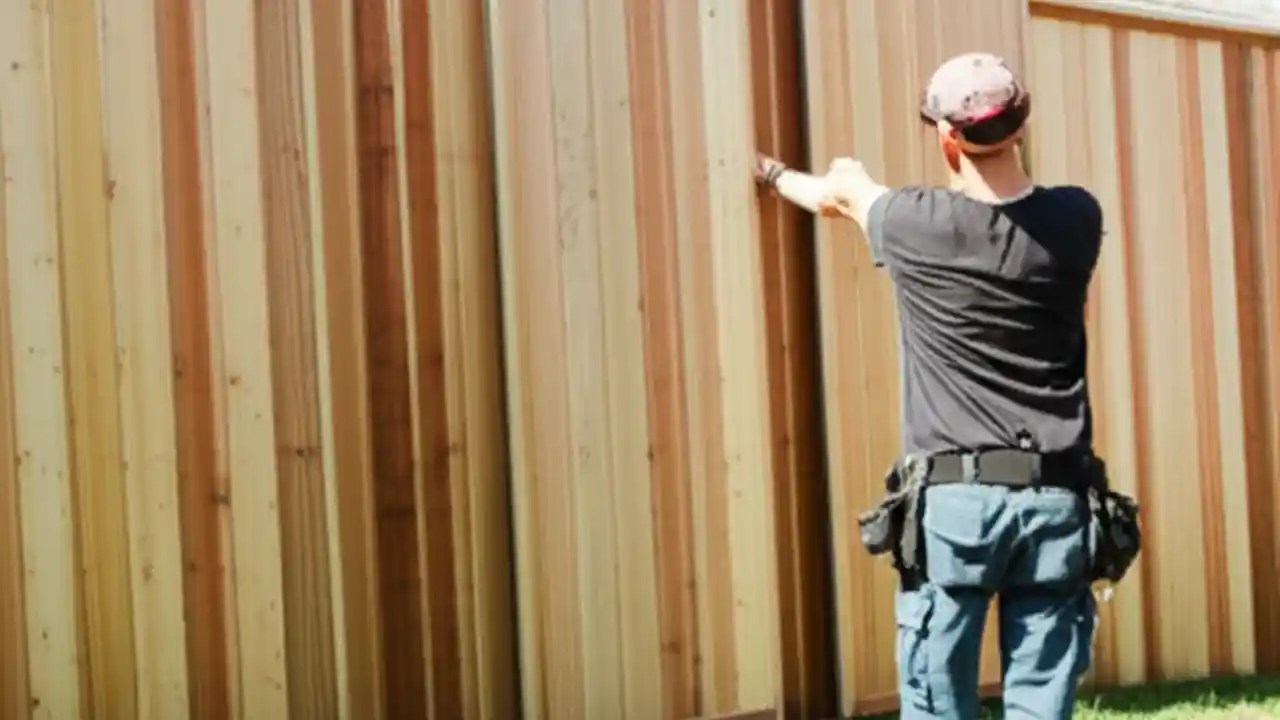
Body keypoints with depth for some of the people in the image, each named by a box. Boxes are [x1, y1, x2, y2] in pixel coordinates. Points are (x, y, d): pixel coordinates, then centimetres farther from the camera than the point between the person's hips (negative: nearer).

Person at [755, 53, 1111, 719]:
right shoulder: (1075, 219, 2)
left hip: (954, 498, -2)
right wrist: (862, 180, 40)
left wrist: (774, 174, 41)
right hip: (1055, 501, 2)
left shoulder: (916, 226, -6)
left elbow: (838, 196, 17)